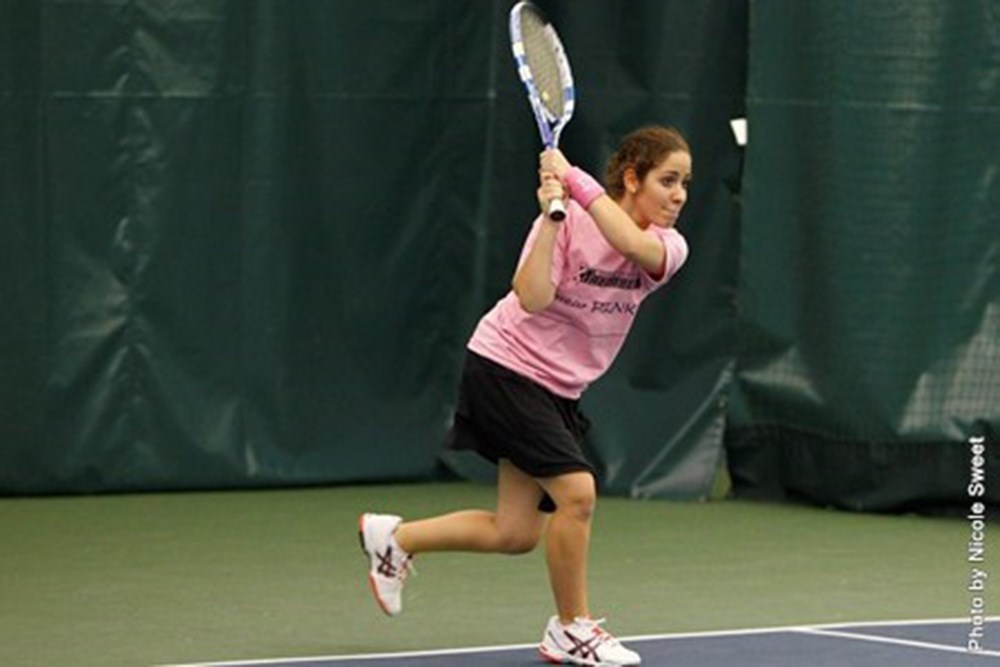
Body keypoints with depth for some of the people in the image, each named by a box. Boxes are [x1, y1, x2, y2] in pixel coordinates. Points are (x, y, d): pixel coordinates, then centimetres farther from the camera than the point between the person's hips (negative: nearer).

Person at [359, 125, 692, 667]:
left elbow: (634, 244, -29)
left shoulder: (669, 247, -5)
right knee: (576, 490, -20)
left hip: (557, 389, 7)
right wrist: (551, 215, -35)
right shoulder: (570, 220, -17)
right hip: (505, 364, -7)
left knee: (515, 535, 7)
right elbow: (532, 299, -29)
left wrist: (576, 180, -30)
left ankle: (393, 538, 29)